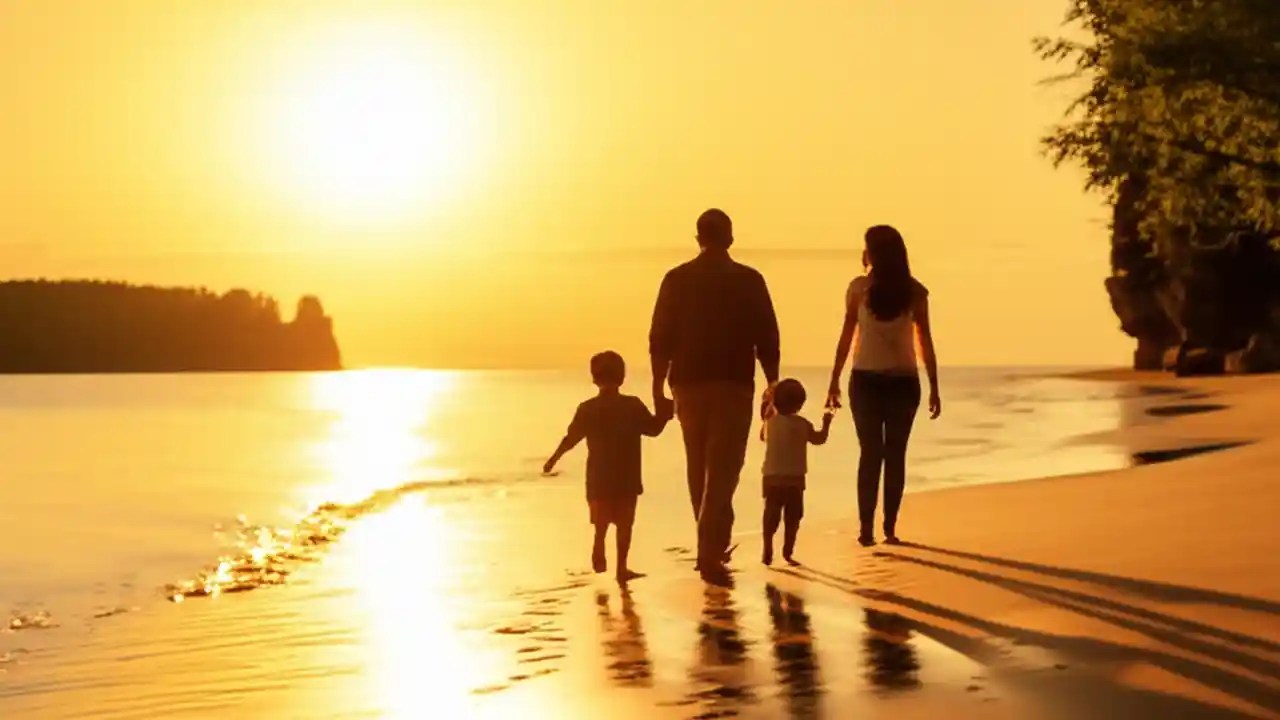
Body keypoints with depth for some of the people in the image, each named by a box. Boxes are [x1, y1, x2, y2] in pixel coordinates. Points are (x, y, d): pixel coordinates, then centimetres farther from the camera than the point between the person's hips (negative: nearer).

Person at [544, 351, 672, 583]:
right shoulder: (633, 406, -7)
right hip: (627, 479, -1)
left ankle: (599, 557, 3)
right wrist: (666, 414, 13)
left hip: (599, 479, 1)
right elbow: (654, 428, -2)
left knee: (601, 522, 17)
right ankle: (621, 567, 2)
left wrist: (554, 459, 11)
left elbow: (572, 437, 0)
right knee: (624, 524, 5)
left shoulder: (588, 409, -4)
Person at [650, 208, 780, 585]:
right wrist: (772, 385, 6)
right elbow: (767, 340, -2)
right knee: (722, 469, -5)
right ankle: (710, 550, -18)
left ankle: (714, 544, 26)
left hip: (689, 384, 2)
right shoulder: (749, 281, -2)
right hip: (734, 385, -2)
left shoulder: (677, 280, 2)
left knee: (699, 468, 17)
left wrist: (659, 388, 5)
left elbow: (660, 339, 0)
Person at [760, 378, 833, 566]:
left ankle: (768, 551, 3)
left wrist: (768, 414, 28)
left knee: (771, 515, 9)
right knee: (792, 517, 6)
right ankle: (788, 552, 5)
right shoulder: (801, 424, -9)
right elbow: (819, 439, 5)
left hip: (772, 477, 3)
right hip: (794, 478, -3)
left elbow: (762, 436, 21)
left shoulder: (770, 422, 0)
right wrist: (826, 422, 20)